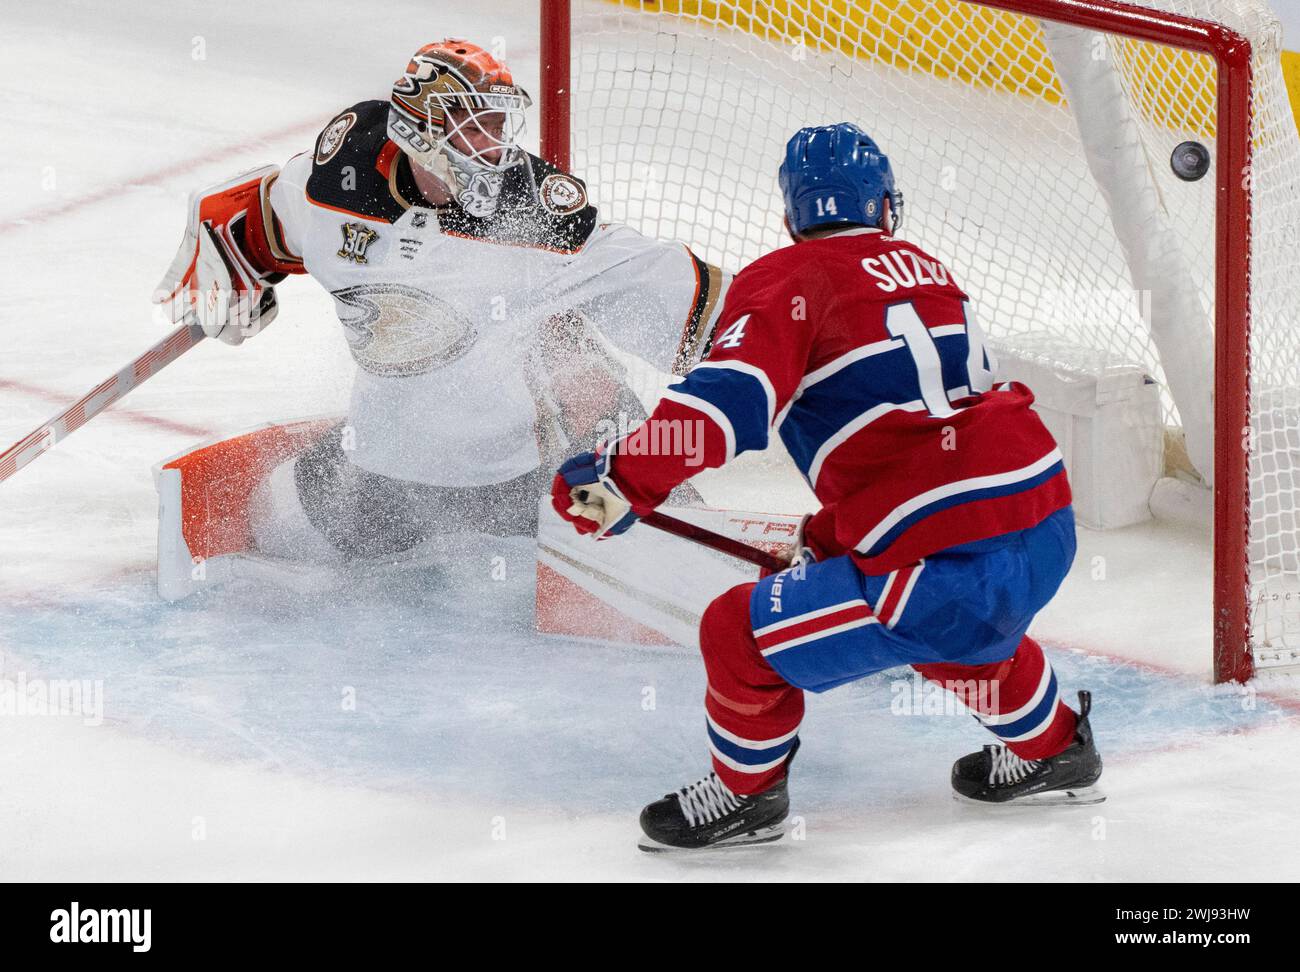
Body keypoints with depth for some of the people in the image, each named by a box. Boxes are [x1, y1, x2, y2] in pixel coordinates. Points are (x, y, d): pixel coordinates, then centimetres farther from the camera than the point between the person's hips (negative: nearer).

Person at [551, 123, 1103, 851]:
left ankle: (746, 794, 27)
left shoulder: (789, 280, -3)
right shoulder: (927, 273, 20)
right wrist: (828, 538, 39)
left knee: (743, 633, 5)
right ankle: (1052, 749, 53)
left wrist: (624, 480, -20)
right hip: (1052, 529, 8)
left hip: (957, 566, -8)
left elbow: (733, 396, -22)